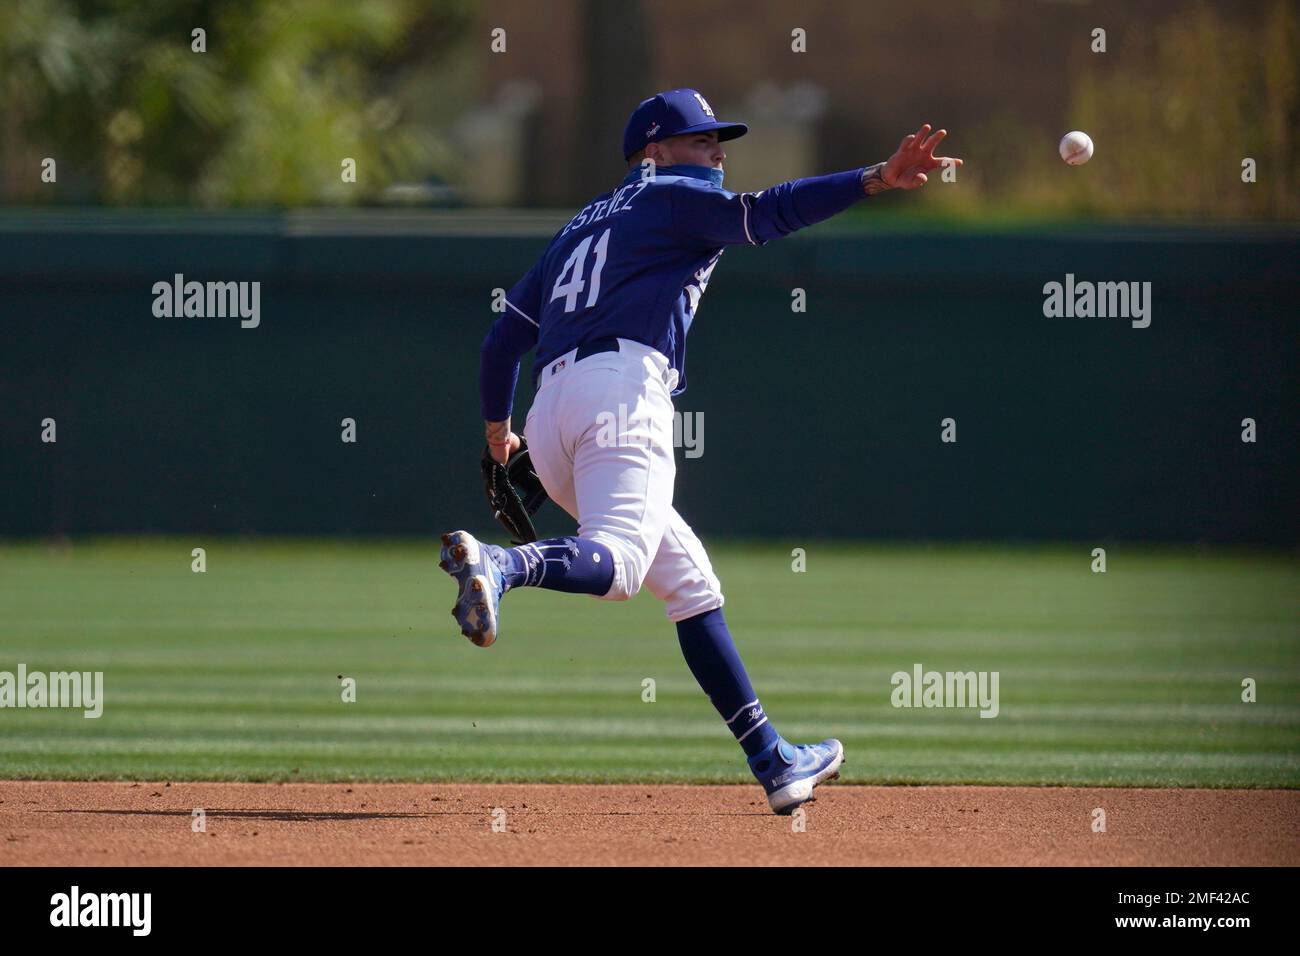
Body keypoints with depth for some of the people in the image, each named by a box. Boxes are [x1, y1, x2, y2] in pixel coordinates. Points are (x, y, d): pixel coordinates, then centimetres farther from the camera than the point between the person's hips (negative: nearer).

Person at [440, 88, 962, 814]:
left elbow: (504, 338, 31)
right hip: (622, 387, -8)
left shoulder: (581, 228, 32)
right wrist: (876, 180, -18)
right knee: (616, 562, -29)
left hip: (549, 416, 8)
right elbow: (762, 214, -8)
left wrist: (499, 430, 46)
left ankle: (774, 763, 10)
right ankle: (498, 565, -57)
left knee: (691, 584, 13)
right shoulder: (678, 197, 12)